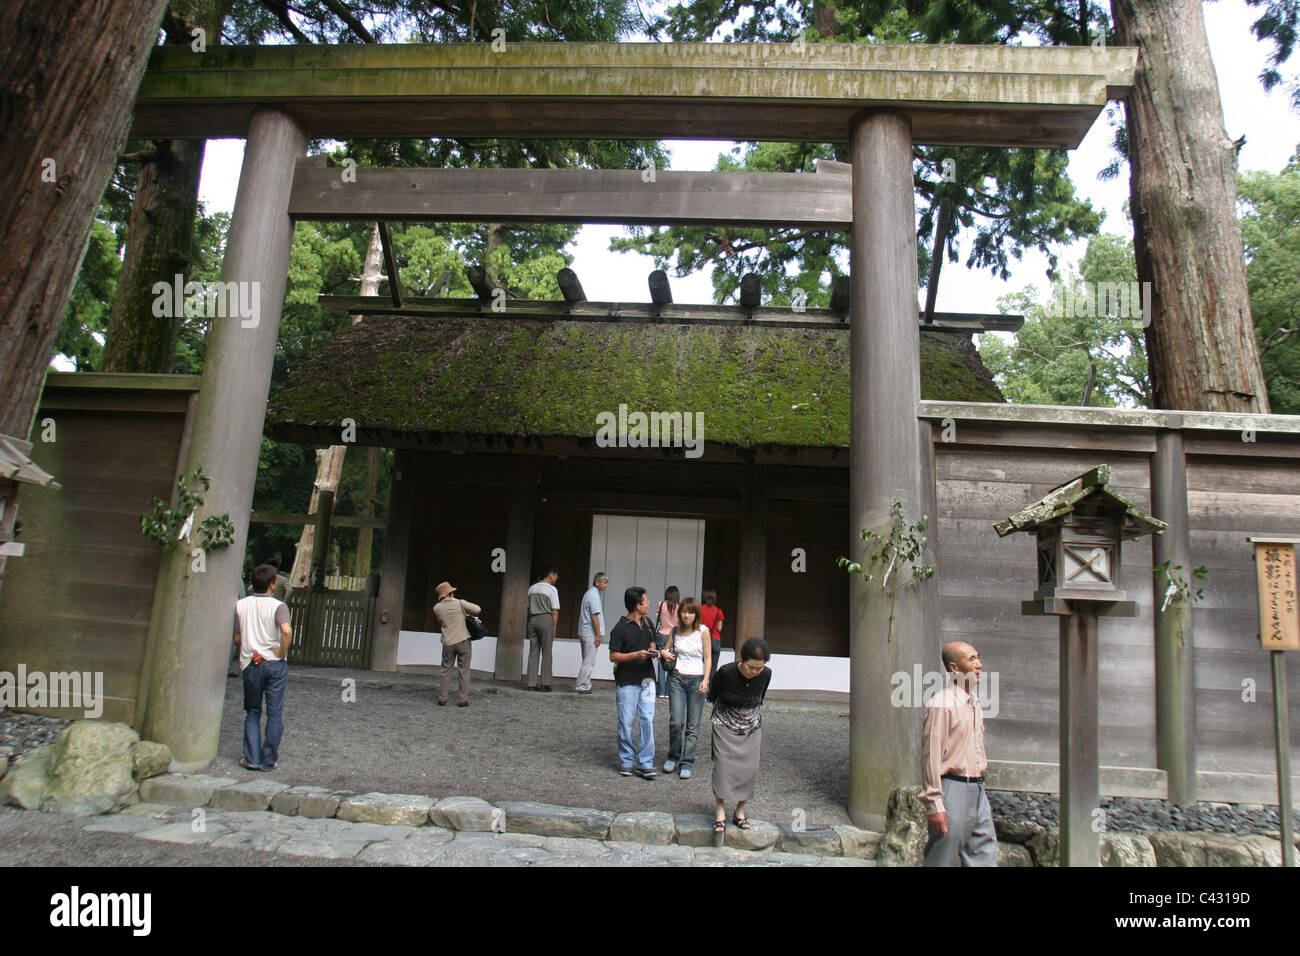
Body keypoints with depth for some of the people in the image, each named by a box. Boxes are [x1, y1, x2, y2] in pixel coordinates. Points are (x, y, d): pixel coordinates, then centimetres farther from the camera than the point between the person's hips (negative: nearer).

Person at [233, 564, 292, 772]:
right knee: (275, 713, 7)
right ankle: (269, 760, 12)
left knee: (252, 712, 16)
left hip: (250, 664, 3)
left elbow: (237, 637, 5)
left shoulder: (240, 605, 2)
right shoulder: (278, 606, -10)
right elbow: (287, 631, -27)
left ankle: (252, 758, 11)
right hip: (275, 664, -3)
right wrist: (282, 652, -13)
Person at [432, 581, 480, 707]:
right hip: (463, 641, -2)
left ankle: (442, 699, 13)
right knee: (464, 671, 6)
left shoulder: (436, 608, -2)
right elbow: (478, 610, -10)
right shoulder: (460, 603, -9)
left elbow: (440, 623, 11)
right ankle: (463, 700, 6)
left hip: (448, 643, 2)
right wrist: (466, 611, 8)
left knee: (446, 671, 14)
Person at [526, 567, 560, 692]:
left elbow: (529, 608, 12)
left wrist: (530, 624, 13)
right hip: (546, 619, -5)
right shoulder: (552, 589, -5)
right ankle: (545, 683, -2)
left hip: (532, 620, 5)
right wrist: (554, 627, -3)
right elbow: (555, 611, -9)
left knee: (533, 652, 6)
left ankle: (531, 683, 4)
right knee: (546, 653, 0)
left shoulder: (532, 588, 13)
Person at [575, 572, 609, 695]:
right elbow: (595, 616, -18)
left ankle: (584, 685, 20)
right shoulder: (594, 594, -15)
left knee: (587, 660, 15)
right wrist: (598, 635, -15)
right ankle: (582, 686, -1)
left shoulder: (589, 593, 16)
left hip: (584, 632, 10)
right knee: (589, 661, -4)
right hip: (590, 633, -10)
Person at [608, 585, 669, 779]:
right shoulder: (621, 628, -9)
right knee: (626, 722, 2)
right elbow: (613, 656, -9)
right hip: (627, 682, -5)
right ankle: (626, 761, 18)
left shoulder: (647, 624, 11)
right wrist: (636, 655, -20)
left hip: (647, 679, 5)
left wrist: (654, 652, -1)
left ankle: (645, 763, 5)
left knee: (648, 720, -1)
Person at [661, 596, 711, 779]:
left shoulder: (703, 631, -3)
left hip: (696, 679, -2)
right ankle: (673, 757, 16)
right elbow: (665, 650, 19)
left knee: (693, 725, 1)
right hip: (676, 678, 2)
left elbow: (707, 659, -1)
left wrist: (705, 680, -11)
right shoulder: (675, 631, 6)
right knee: (675, 722, -5)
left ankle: (687, 762, 12)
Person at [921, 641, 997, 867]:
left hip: (977, 788, 8)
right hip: (953, 789, -8)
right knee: (940, 859, 0)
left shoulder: (974, 702, 13)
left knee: (985, 857, 11)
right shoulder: (942, 705, -15)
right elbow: (931, 757, -17)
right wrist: (935, 805, -18)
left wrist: (979, 783, 19)